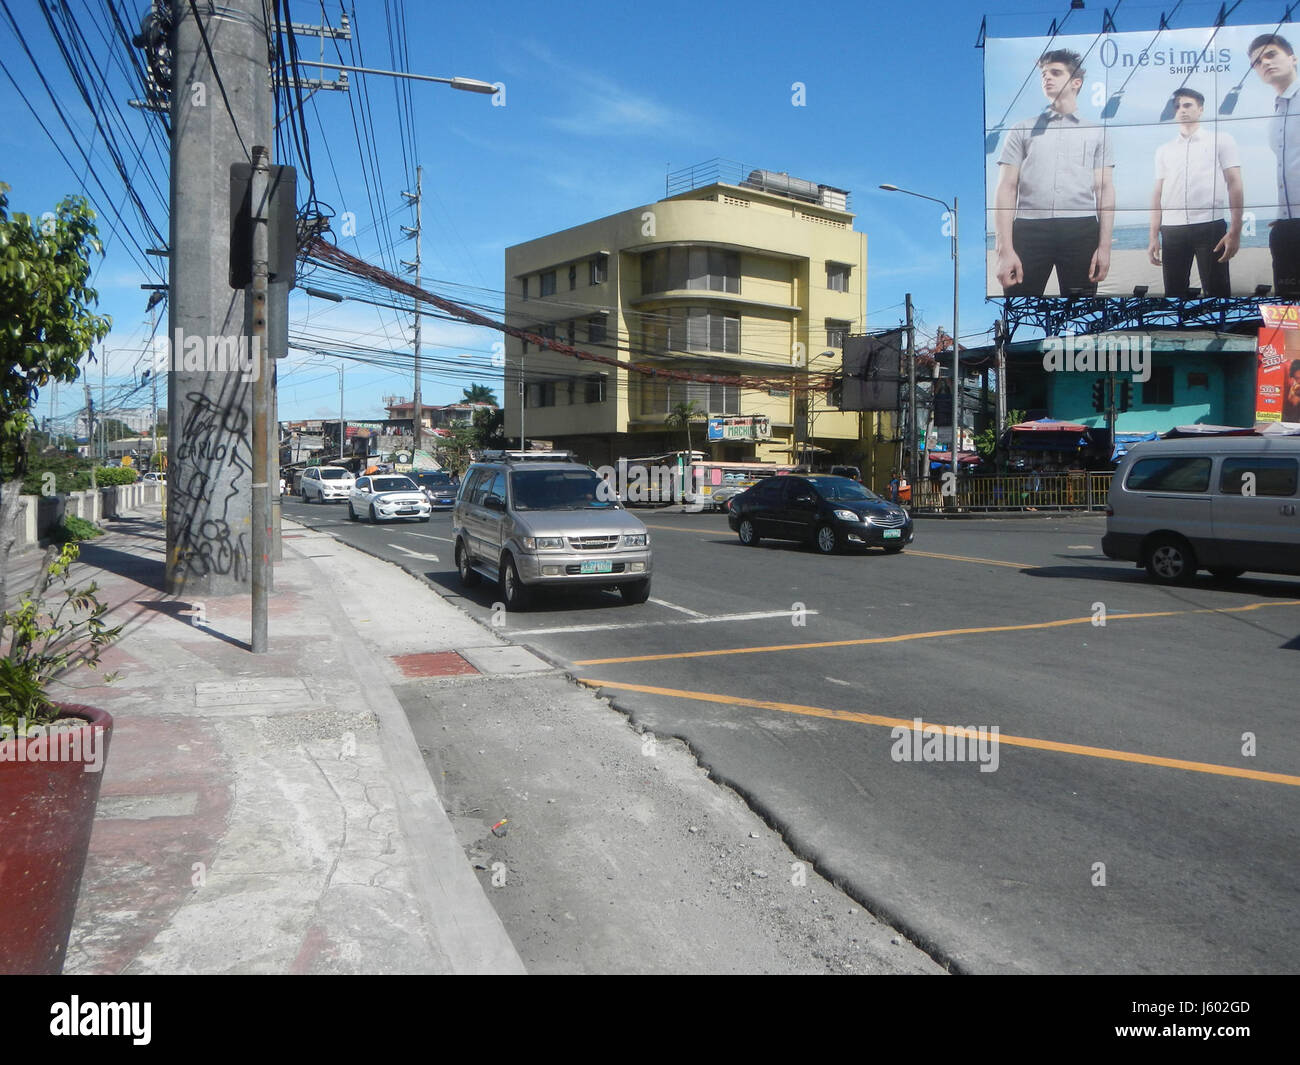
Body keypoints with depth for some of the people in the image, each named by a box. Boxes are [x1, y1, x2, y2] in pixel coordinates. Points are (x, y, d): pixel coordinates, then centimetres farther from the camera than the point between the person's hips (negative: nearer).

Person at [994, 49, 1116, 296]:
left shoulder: (1097, 132, 19)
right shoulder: (1022, 130, 15)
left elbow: (1104, 190, 12)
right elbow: (1007, 189, 6)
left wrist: (1104, 246, -2)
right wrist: (1005, 249, -8)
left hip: (1081, 230, 1)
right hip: (1029, 230, -1)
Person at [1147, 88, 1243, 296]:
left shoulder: (1221, 140, 10)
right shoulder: (1164, 150, 18)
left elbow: (1234, 183, 3)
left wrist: (1235, 230, -8)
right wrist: (1153, 236, 6)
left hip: (1210, 226, -3)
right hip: (1172, 230, 3)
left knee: (1216, 292, -4)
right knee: (1174, 292, 2)